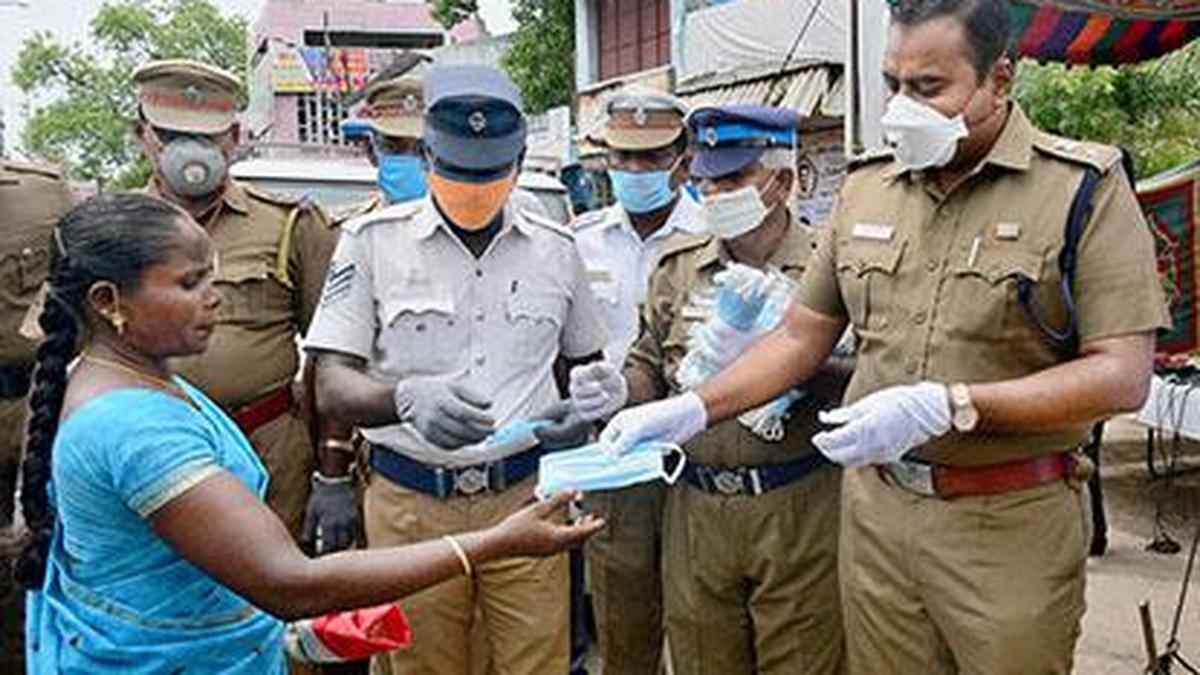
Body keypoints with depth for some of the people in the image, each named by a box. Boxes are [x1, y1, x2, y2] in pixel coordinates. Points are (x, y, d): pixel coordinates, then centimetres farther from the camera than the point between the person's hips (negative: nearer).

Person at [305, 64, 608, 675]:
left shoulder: (555, 248, 5)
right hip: (410, 504, -1)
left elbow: (586, 360, 18)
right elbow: (332, 387, -8)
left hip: (524, 495, 2)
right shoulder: (372, 240, -3)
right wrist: (407, 398, -29)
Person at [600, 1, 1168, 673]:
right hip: (875, 509, 4)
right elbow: (801, 336, 10)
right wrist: (692, 409, -1)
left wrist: (946, 407, -25)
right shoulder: (867, 189, 6)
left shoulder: (1083, 186, -9)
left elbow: (1122, 375, -15)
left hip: (1011, 524, -3)